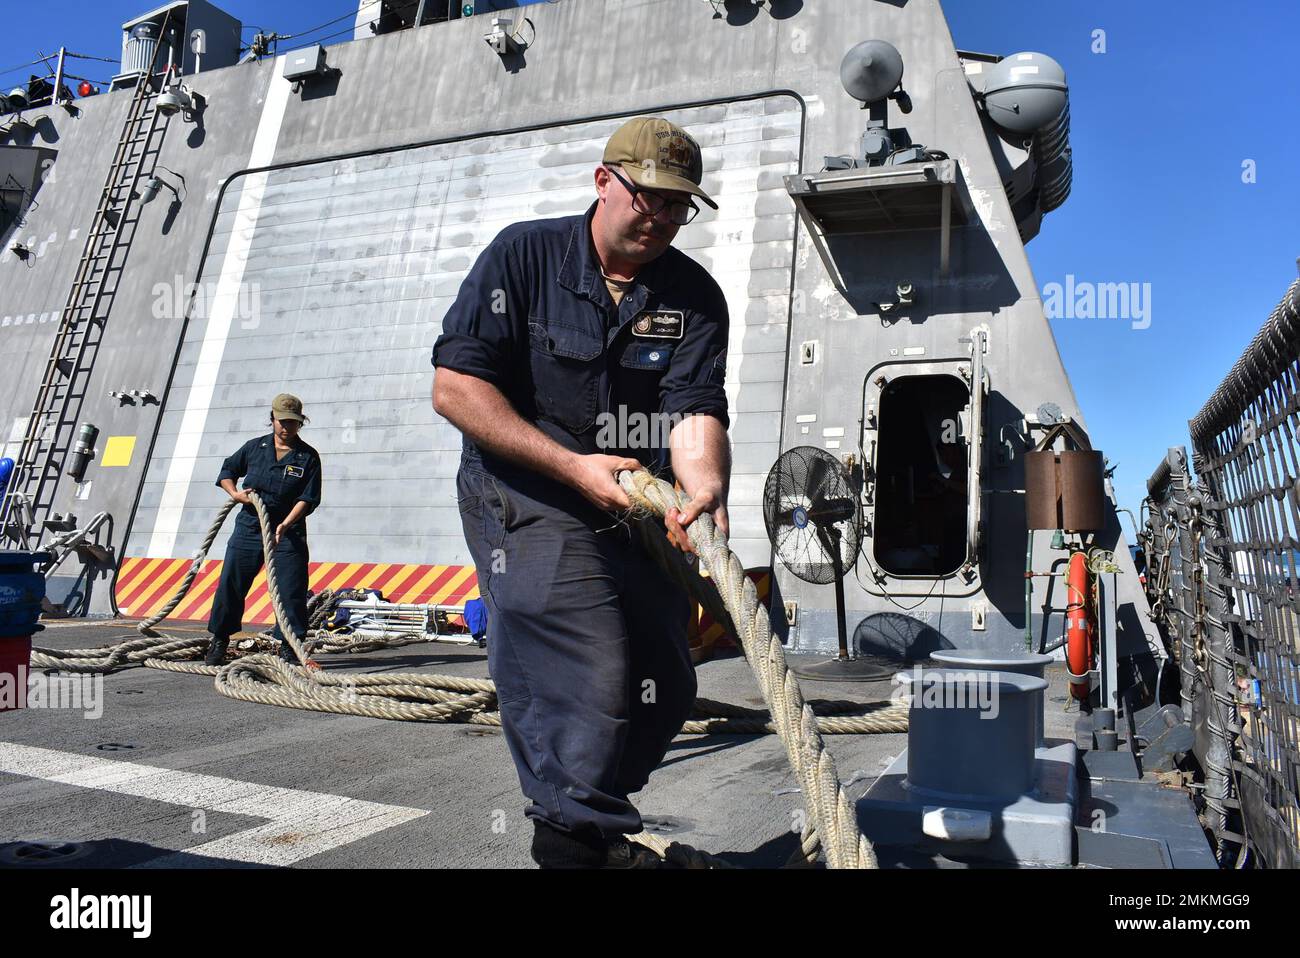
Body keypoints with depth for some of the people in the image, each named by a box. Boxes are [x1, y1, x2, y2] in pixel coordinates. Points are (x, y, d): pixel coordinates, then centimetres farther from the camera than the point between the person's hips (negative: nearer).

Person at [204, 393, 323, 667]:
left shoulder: (308, 457, -1)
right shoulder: (254, 447, 8)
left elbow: (308, 498, -7)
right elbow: (227, 471, 21)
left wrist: (285, 525, -20)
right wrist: (235, 493, 0)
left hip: (288, 531, -2)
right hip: (249, 527, 2)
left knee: (291, 590, -5)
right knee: (230, 584, 4)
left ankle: (288, 646, 5)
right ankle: (219, 640, 20)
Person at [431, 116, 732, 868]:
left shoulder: (696, 295, 3)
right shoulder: (523, 256, -5)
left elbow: (696, 409, -10)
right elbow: (454, 387, -11)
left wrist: (704, 489, -33)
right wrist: (573, 466, -19)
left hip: (638, 512, 5)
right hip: (528, 505, -5)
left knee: (665, 690, 10)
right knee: (590, 684, -16)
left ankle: (570, 813, 36)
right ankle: (582, 841, 8)